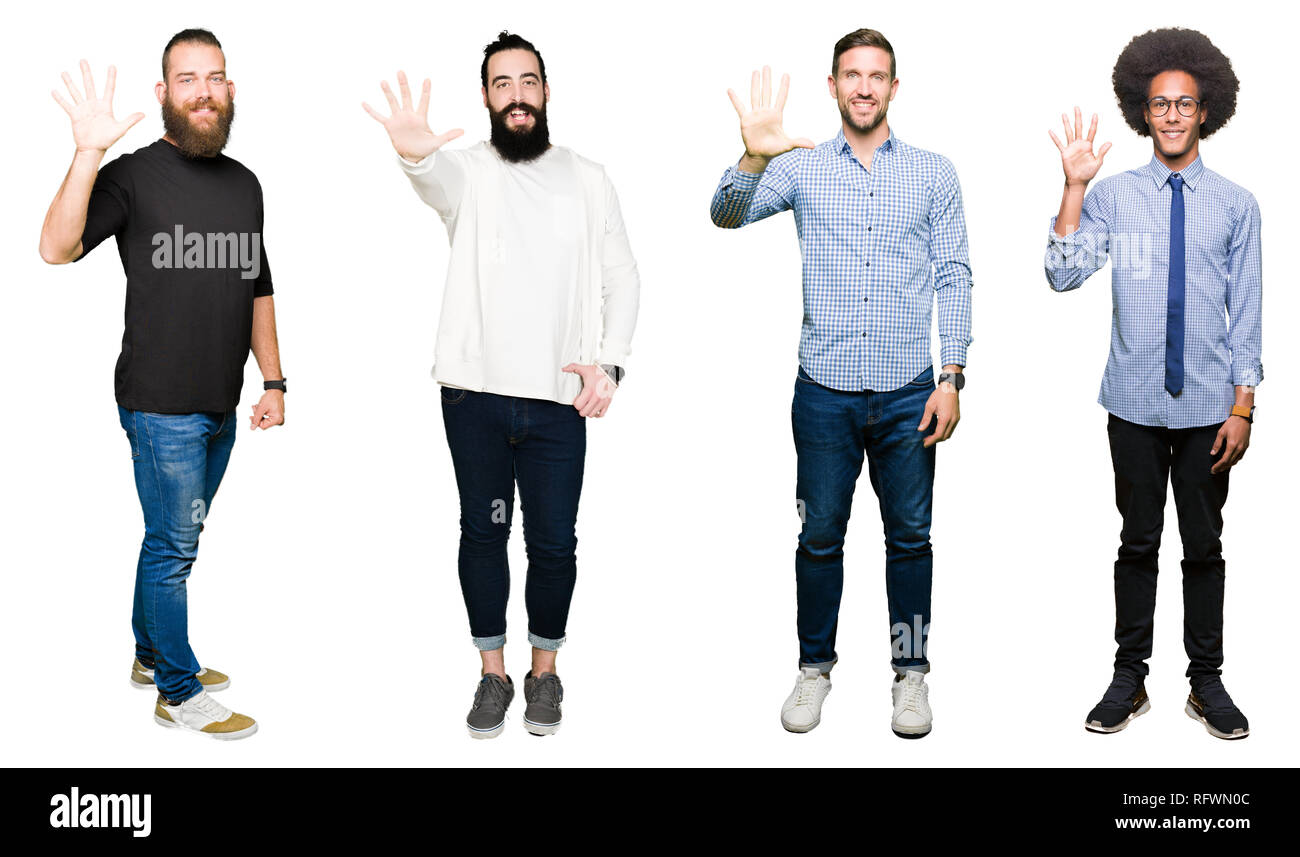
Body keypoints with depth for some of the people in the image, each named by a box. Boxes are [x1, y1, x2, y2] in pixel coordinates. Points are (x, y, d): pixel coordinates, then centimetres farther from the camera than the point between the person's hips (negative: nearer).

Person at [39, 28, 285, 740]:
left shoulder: (244, 183, 11)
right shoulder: (134, 175, -10)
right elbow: (57, 249, -24)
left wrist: (273, 380, 13)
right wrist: (87, 154, -34)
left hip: (220, 408, 6)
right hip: (161, 406, -6)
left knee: (175, 537, 19)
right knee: (173, 546, 2)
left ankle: (152, 655, 35)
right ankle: (179, 692, 14)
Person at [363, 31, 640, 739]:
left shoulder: (588, 181, 7)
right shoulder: (467, 171, 1)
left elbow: (622, 279, 9)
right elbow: (436, 178, -25)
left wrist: (608, 362, -6)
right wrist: (413, 151, -50)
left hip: (559, 398, 1)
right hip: (475, 393, 0)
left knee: (553, 541, 5)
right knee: (483, 532, 9)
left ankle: (544, 672, 25)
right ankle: (493, 674, 25)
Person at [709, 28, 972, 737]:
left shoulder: (933, 174, 6)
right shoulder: (803, 168, 3)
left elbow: (954, 278, 5)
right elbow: (728, 214, -12)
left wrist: (952, 377, -3)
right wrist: (754, 155, -33)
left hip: (908, 393, 0)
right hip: (825, 391, 0)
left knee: (909, 537, 9)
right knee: (819, 537, 9)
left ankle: (910, 672, 23)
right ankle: (814, 669, 24)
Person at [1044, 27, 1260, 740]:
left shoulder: (1236, 206, 3)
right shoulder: (1112, 196, 2)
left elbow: (1245, 313, 4)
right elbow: (1063, 274, -11)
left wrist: (1242, 408, -1)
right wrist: (1074, 185, -18)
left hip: (1208, 406, 0)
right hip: (1135, 402, 0)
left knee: (1205, 545, 8)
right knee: (1137, 542, 8)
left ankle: (1207, 682, 20)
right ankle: (1129, 679, 18)